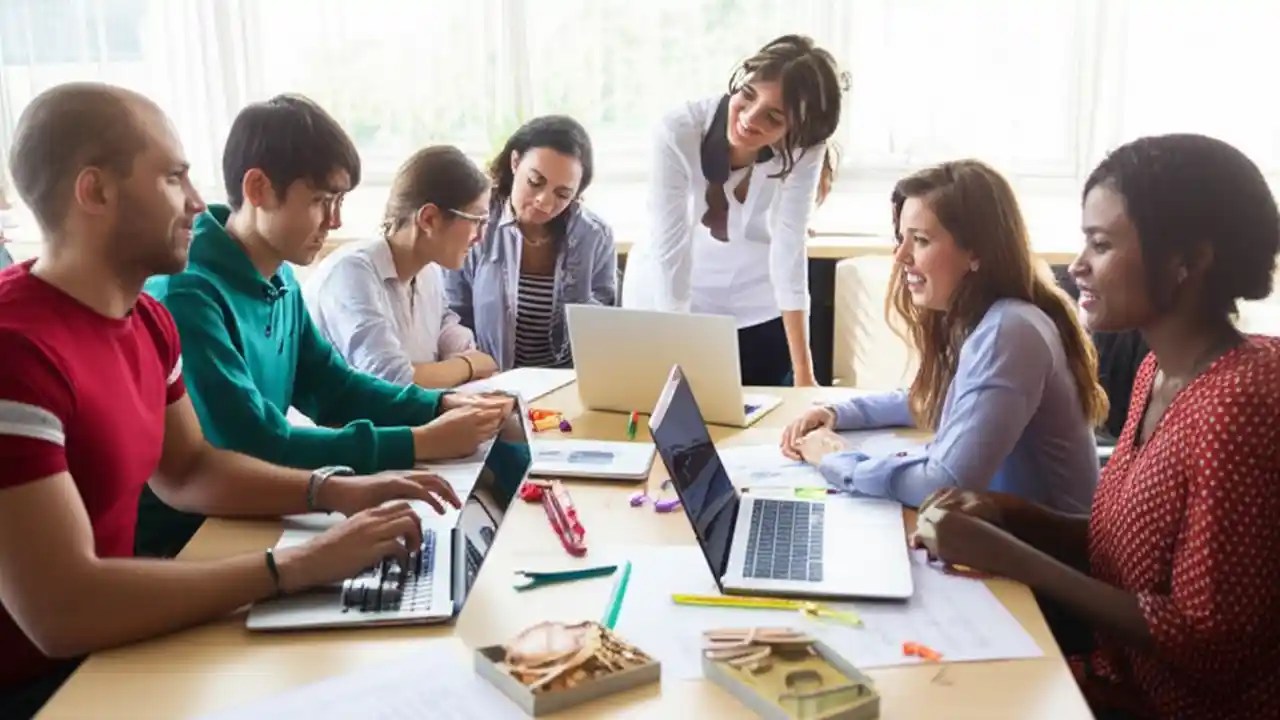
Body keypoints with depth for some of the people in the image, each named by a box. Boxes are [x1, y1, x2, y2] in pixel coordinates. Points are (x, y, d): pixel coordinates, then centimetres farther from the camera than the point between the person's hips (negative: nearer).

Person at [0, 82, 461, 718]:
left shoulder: (144, 318, 3)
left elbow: (188, 469, 13)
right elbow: (60, 610, -32)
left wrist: (334, 492, -4)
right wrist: (299, 565, -27)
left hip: (108, 645, 8)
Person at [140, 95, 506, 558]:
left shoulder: (281, 281, 3)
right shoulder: (187, 295, -24)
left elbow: (332, 387, 12)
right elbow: (256, 448, -28)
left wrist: (441, 406, -4)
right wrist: (420, 444, -26)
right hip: (180, 538, -7)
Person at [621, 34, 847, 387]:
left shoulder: (804, 148, -23)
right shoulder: (678, 133, -29)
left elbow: (789, 248, -24)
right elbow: (669, 251, -30)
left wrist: (803, 373, -29)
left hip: (759, 307, 2)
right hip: (667, 298, -1)